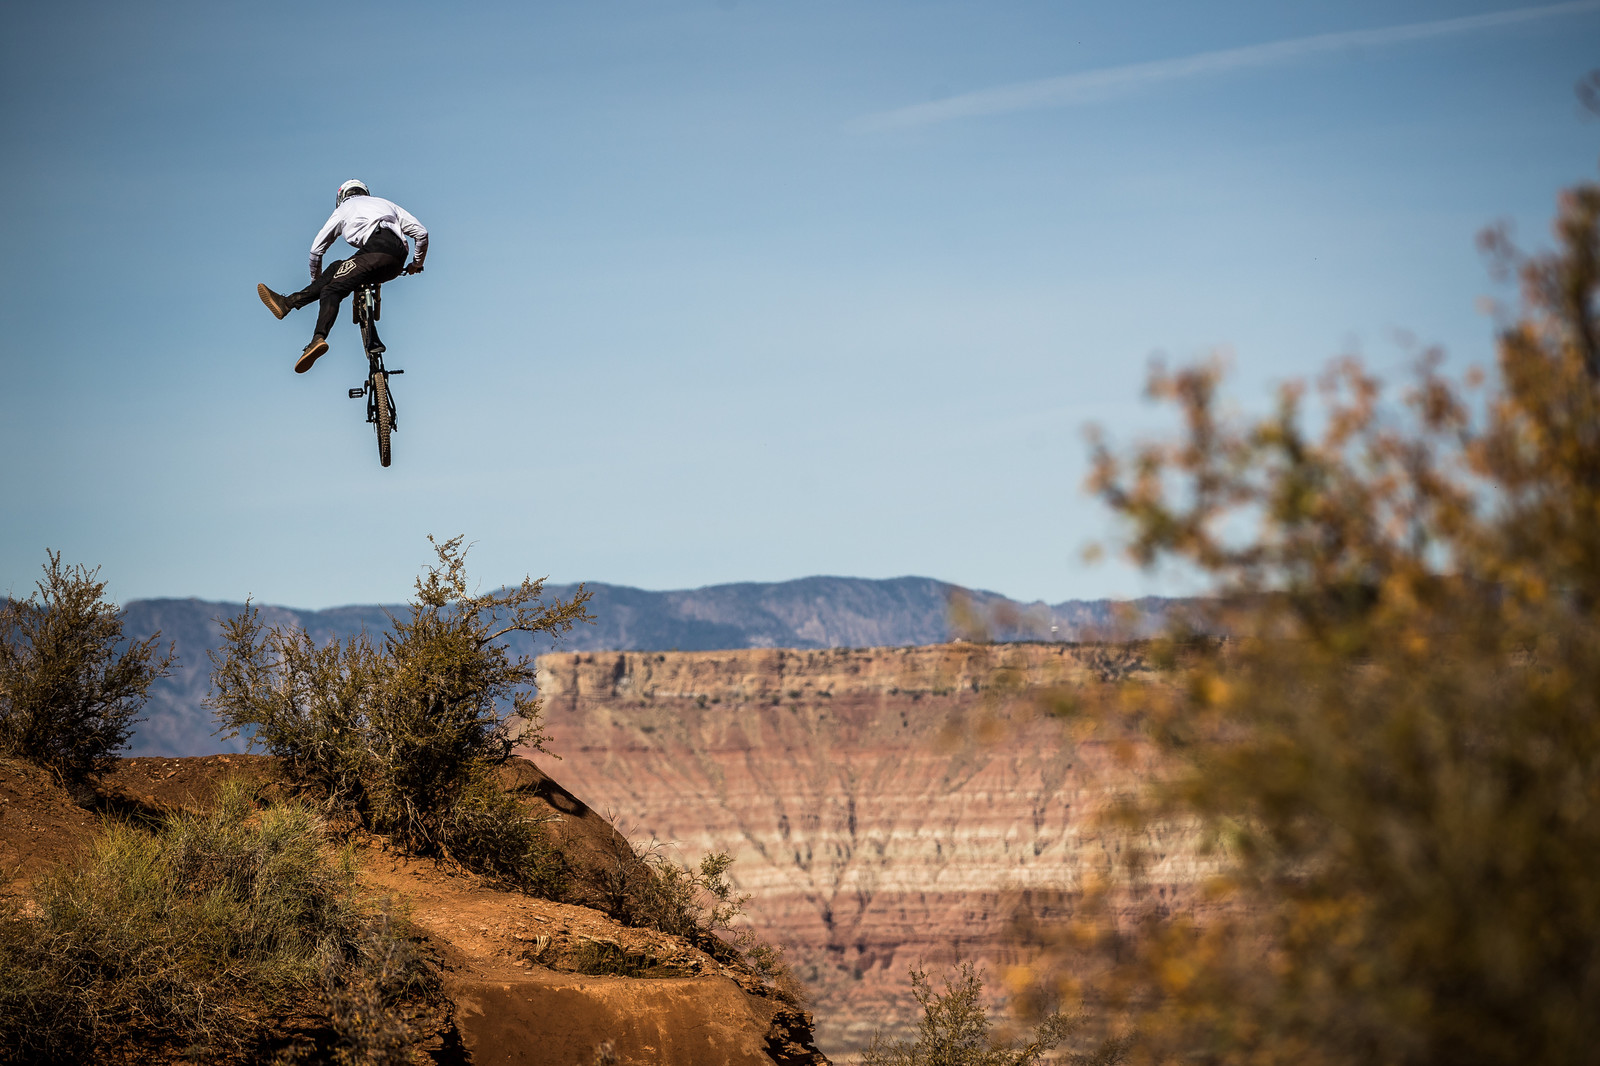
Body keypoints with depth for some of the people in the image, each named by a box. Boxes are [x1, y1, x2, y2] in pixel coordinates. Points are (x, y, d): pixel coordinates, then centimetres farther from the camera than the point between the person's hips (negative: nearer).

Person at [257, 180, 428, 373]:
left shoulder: (343, 209, 27)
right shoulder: (385, 203, 37)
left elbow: (316, 249, 30)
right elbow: (421, 232, 26)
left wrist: (315, 279, 45)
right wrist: (417, 263, 40)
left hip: (376, 249, -5)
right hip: (395, 264, 5)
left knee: (331, 290, -10)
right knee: (335, 269, 19)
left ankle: (319, 338, -36)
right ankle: (288, 302, 11)